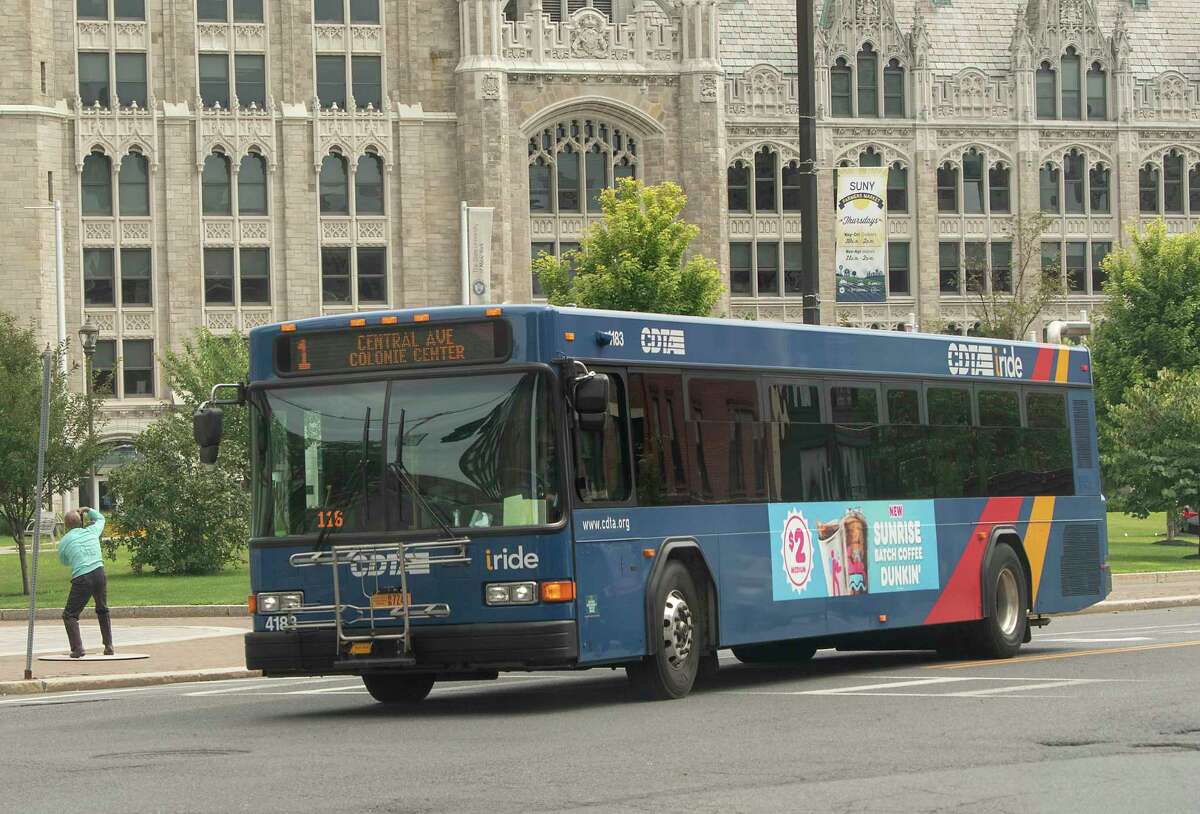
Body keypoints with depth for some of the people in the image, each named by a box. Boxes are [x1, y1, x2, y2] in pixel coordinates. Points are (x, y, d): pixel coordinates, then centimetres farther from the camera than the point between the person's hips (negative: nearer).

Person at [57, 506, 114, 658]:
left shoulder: (64, 542, 3)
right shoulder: (92, 531, 10)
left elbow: (64, 562, 22)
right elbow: (100, 518, 33)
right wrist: (87, 510, 40)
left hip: (81, 579, -4)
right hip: (99, 574, 4)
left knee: (69, 615, 7)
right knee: (103, 611, 26)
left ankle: (77, 649, -9)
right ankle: (109, 646, 24)